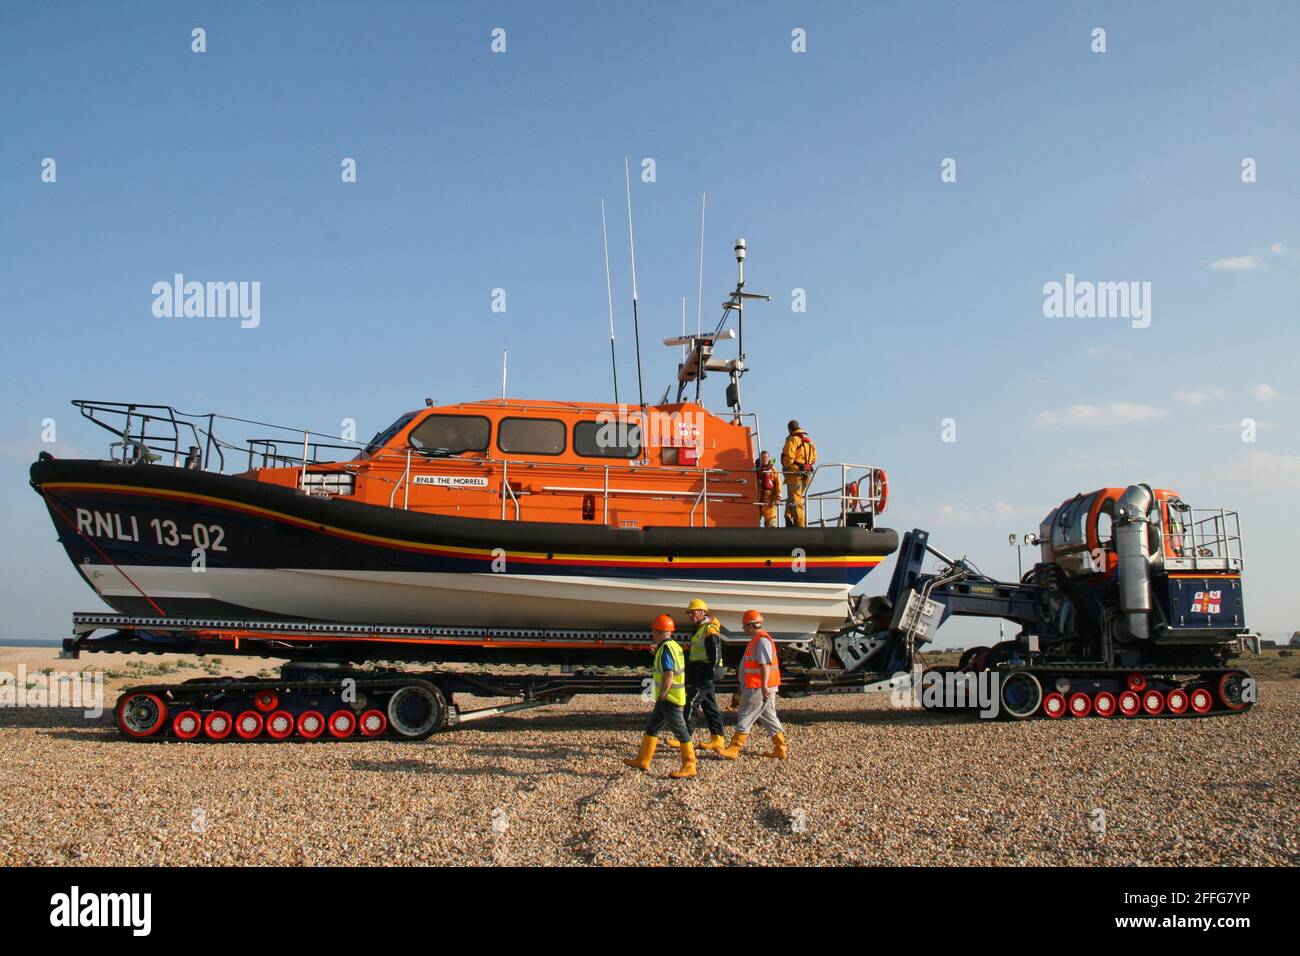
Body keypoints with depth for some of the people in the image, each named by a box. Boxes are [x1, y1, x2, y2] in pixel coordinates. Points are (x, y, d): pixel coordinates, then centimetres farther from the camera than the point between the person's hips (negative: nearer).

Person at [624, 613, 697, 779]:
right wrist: (656, 652, 22)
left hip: (669, 698, -10)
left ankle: (689, 767, 0)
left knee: (680, 731, -5)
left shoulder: (665, 648, -18)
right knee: (651, 727, 16)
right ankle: (643, 761, 22)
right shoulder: (674, 645, 12)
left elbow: (668, 675, -26)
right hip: (667, 699, 10)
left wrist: (662, 696, -18)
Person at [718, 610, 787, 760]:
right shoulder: (757, 640, 18)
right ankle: (780, 750, 13)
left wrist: (764, 686, -31)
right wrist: (743, 688, 30)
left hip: (759, 689, -10)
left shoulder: (762, 640, -16)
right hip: (758, 687, 10)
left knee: (745, 718, -6)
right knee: (769, 718, 11)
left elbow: (765, 664, -25)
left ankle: (733, 749, -3)